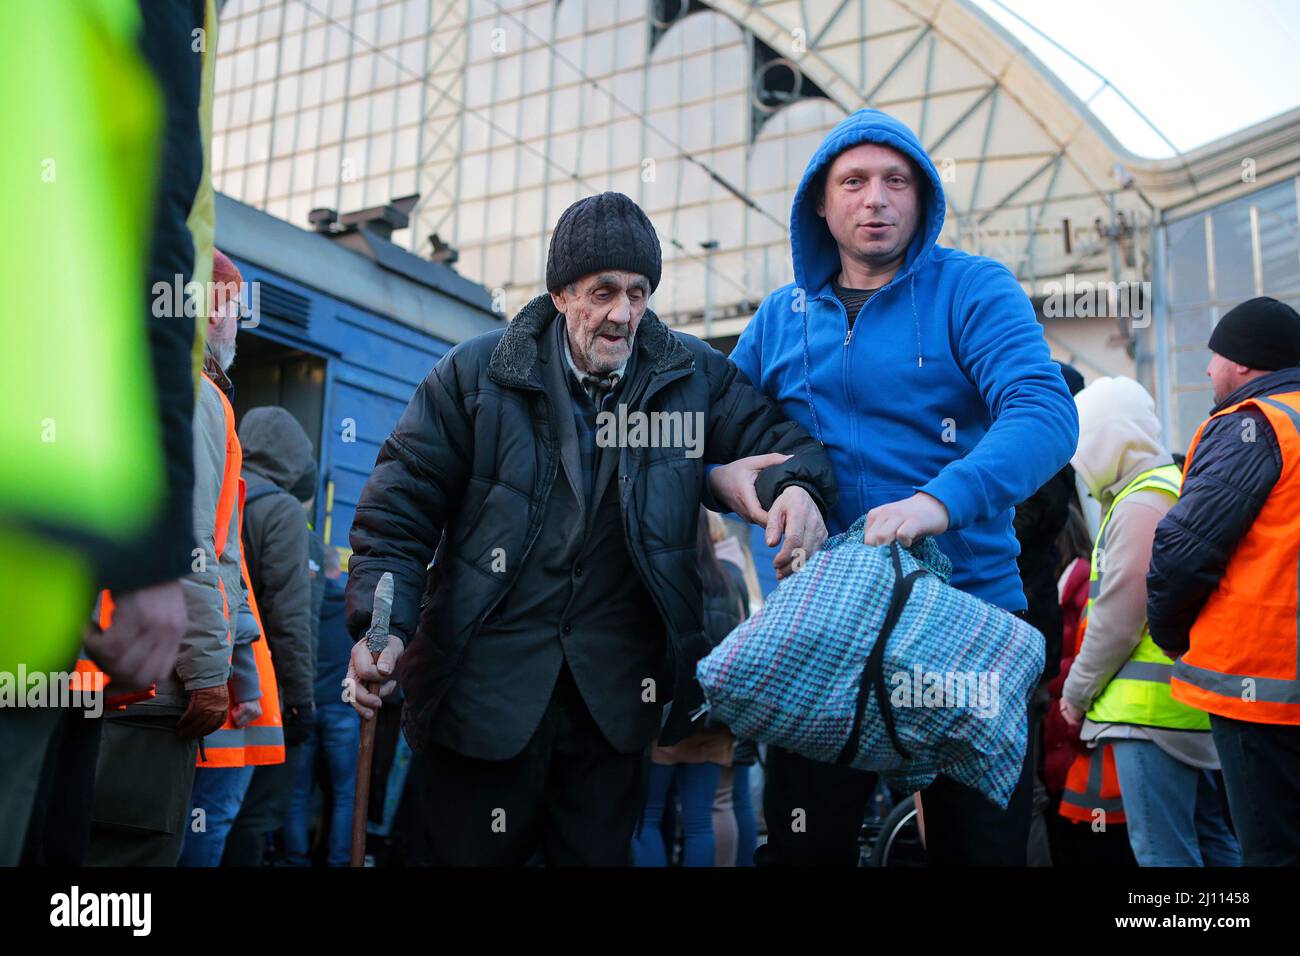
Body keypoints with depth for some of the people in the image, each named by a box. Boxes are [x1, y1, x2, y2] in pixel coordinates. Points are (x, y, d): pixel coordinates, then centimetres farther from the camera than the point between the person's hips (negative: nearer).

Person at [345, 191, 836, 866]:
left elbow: (783, 442, 5)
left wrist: (799, 488, -20)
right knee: (475, 852, 8)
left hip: (616, 691, 2)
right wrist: (380, 626, -16)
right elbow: (400, 507, -2)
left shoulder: (694, 376, 3)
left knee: (600, 853, 13)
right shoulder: (475, 374, -2)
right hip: (487, 678, -1)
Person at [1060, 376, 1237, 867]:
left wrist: (1077, 691, -3)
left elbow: (1117, 619, -16)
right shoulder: (1177, 488, 17)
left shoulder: (1140, 505, -14)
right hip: (1195, 698, 10)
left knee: (1162, 851, -5)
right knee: (1211, 842, 16)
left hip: (1151, 705, -10)